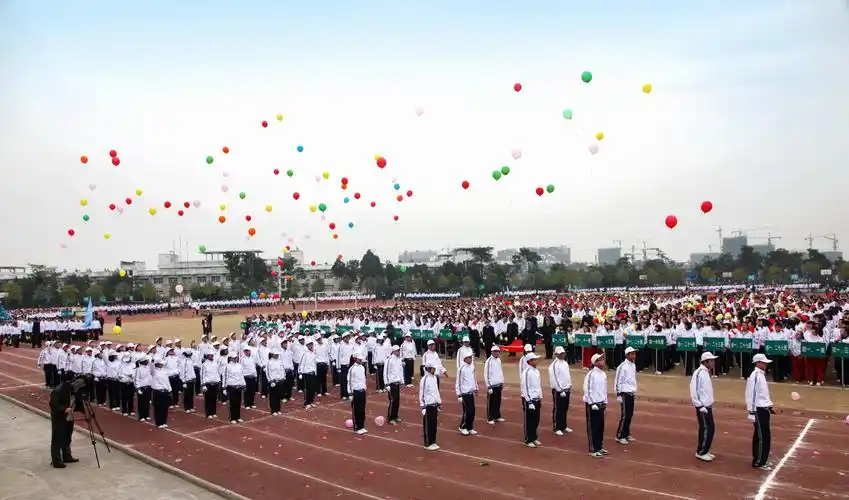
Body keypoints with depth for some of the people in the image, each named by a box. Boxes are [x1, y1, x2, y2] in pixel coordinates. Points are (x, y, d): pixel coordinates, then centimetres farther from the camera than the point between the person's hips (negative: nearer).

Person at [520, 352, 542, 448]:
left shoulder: (537, 371, 8)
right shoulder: (526, 372, -16)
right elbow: (525, 388, -18)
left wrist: (540, 399, 16)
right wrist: (529, 402, -18)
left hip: (537, 400, 7)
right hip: (529, 400, -7)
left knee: (536, 420, 14)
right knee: (529, 421, 3)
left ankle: (534, 438, 28)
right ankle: (528, 440, 13)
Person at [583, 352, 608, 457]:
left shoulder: (604, 374, 9)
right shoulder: (591, 374, -17)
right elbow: (587, 390, -19)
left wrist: (605, 402, 16)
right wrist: (593, 404, -19)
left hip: (601, 404, 8)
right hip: (592, 405, -8)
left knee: (601, 426, 15)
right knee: (593, 427, 0)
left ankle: (599, 447, 27)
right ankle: (593, 450, 8)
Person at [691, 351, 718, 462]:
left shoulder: (707, 372, 11)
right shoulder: (699, 373, -18)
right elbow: (693, 391, -22)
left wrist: (709, 405, 15)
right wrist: (700, 406, -20)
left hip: (708, 406, 9)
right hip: (703, 407, -9)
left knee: (710, 428, 14)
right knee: (706, 429, -5)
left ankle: (704, 451, 25)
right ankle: (701, 452, 6)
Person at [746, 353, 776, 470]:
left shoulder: (761, 375, 13)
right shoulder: (755, 376, -17)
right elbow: (751, 395, -20)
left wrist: (769, 406, 21)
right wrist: (752, 412, -21)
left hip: (764, 409, 9)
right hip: (759, 410, -9)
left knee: (760, 436, 16)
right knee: (762, 437, -5)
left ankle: (761, 459, 26)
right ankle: (758, 462, 3)